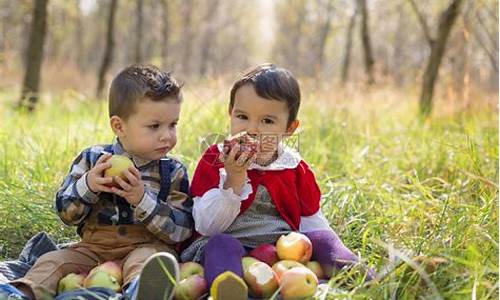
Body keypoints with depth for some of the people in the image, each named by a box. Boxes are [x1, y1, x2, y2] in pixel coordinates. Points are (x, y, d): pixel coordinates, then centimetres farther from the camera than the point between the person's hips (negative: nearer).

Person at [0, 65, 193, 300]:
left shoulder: (173, 172, 3)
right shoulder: (92, 159, 7)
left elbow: (183, 229, -6)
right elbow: (66, 213, 5)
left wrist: (142, 200, -19)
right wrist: (87, 186, -15)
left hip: (145, 247, -4)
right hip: (94, 247, 4)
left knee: (148, 258, -35)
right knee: (52, 261, -17)